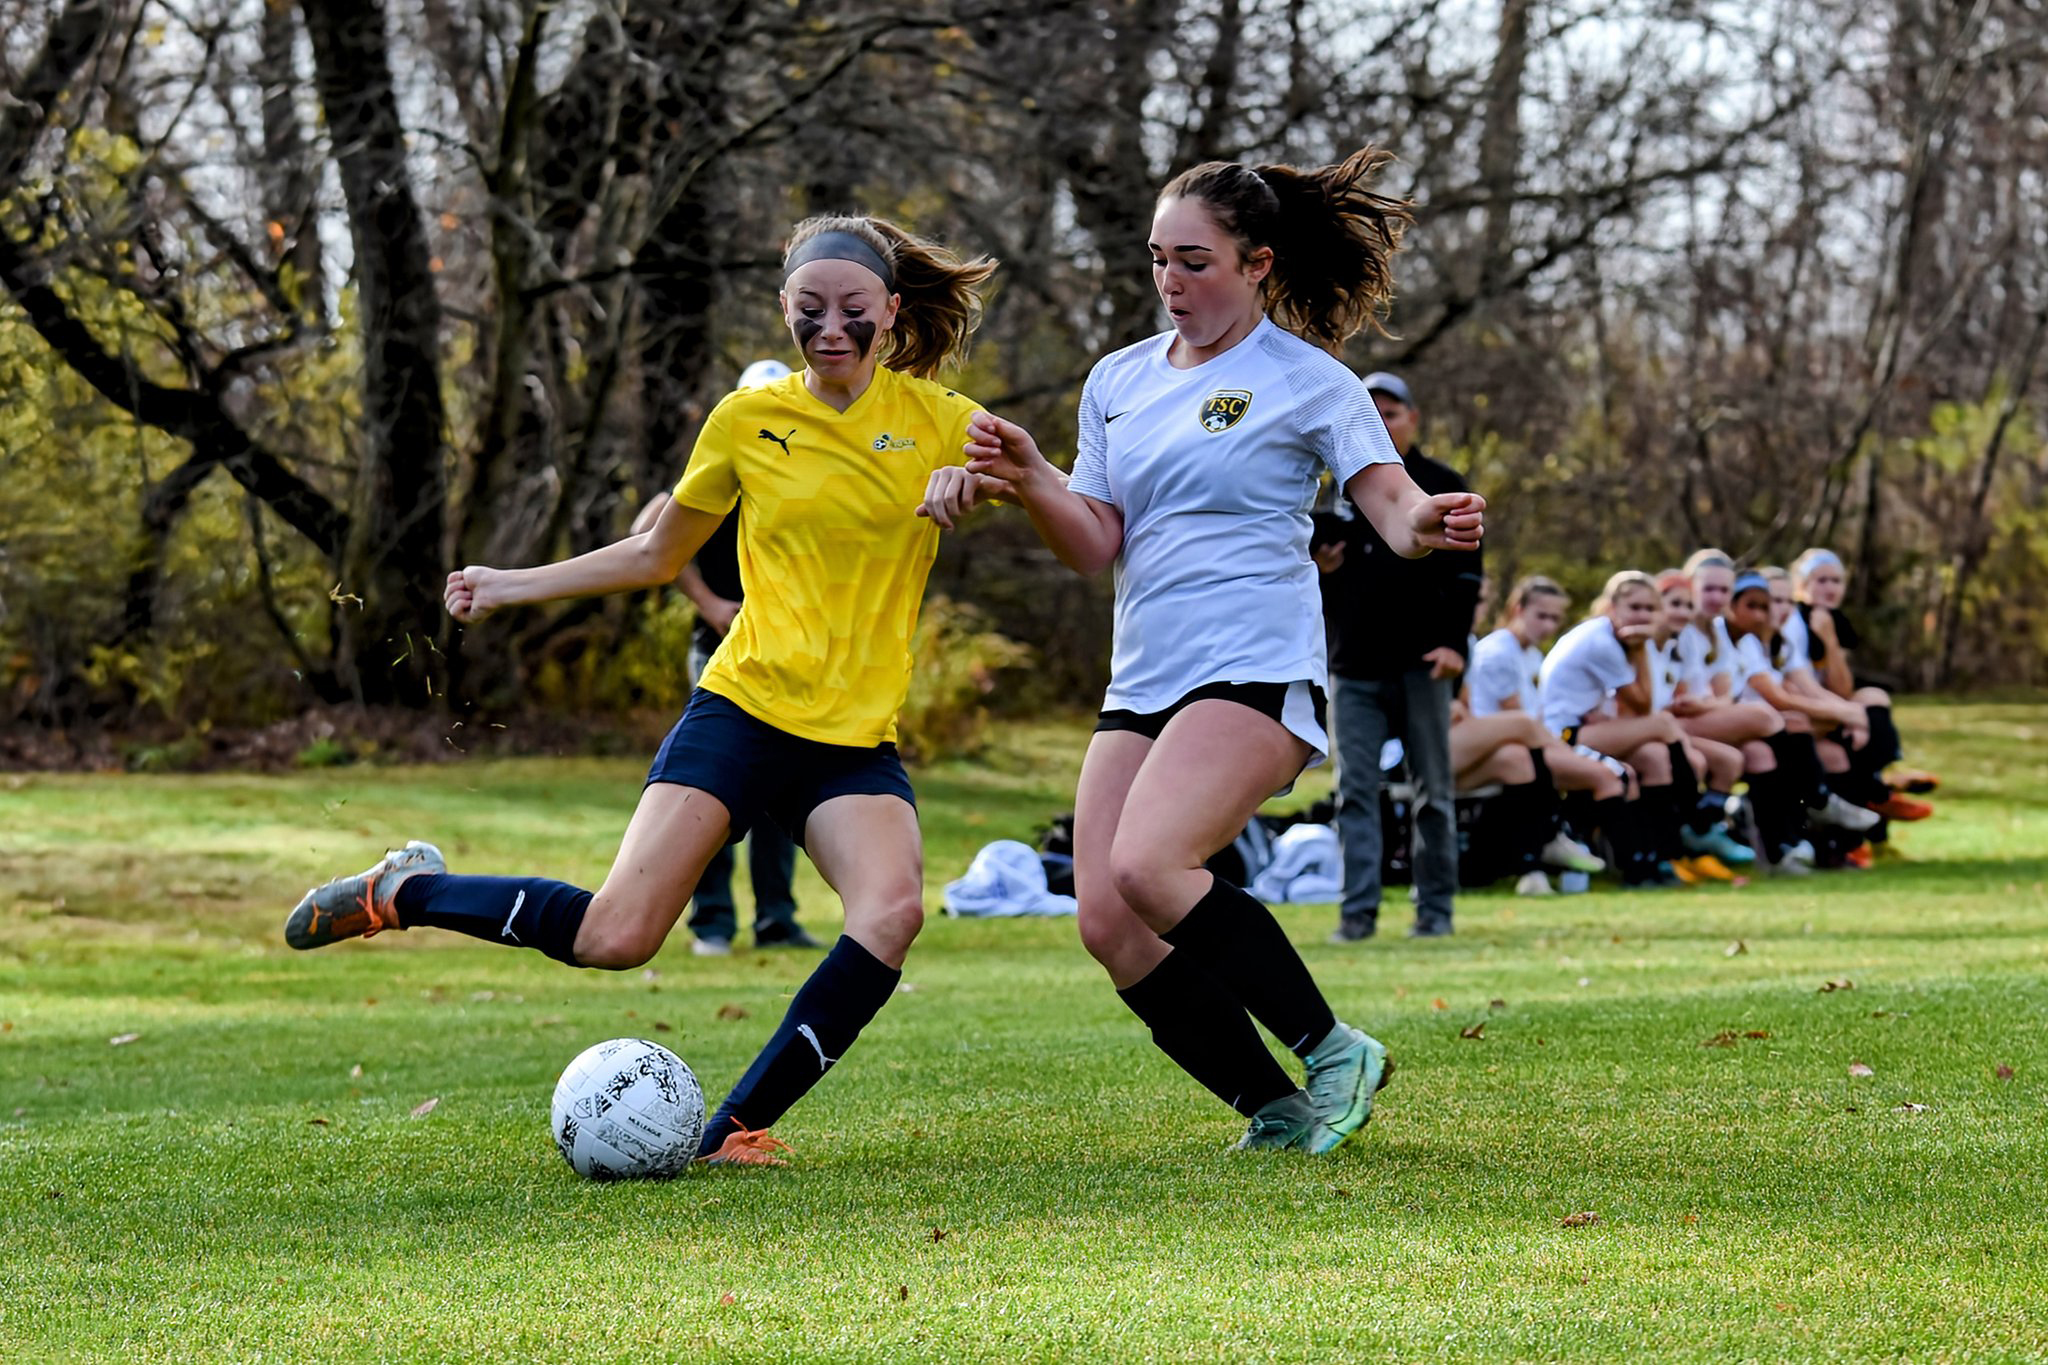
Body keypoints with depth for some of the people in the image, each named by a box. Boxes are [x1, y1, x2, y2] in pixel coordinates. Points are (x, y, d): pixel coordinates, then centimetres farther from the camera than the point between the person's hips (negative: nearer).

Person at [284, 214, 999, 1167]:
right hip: (744, 707, -1)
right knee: (616, 937, -16)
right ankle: (401, 891, 11)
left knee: (892, 911, -29)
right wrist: (511, 587, 16)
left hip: (855, 740, 1)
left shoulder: (936, 421, 4)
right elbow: (655, 557, 19)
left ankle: (731, 1130, -17)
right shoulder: (748, 420, 5)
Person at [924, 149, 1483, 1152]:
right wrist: (1030, 481, -7)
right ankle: (1278, 1111, 4)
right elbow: (1095, 548, 12)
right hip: (1142, 684, 7)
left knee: (1148, 866, -27)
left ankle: (1334, 1052, -12)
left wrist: (1429, 525, -29)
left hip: (1257, 671, -7)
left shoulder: (1306, 380, -1)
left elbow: (1395, 512, -5)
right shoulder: (1118, 382, 15)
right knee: (1109, 926, -7)